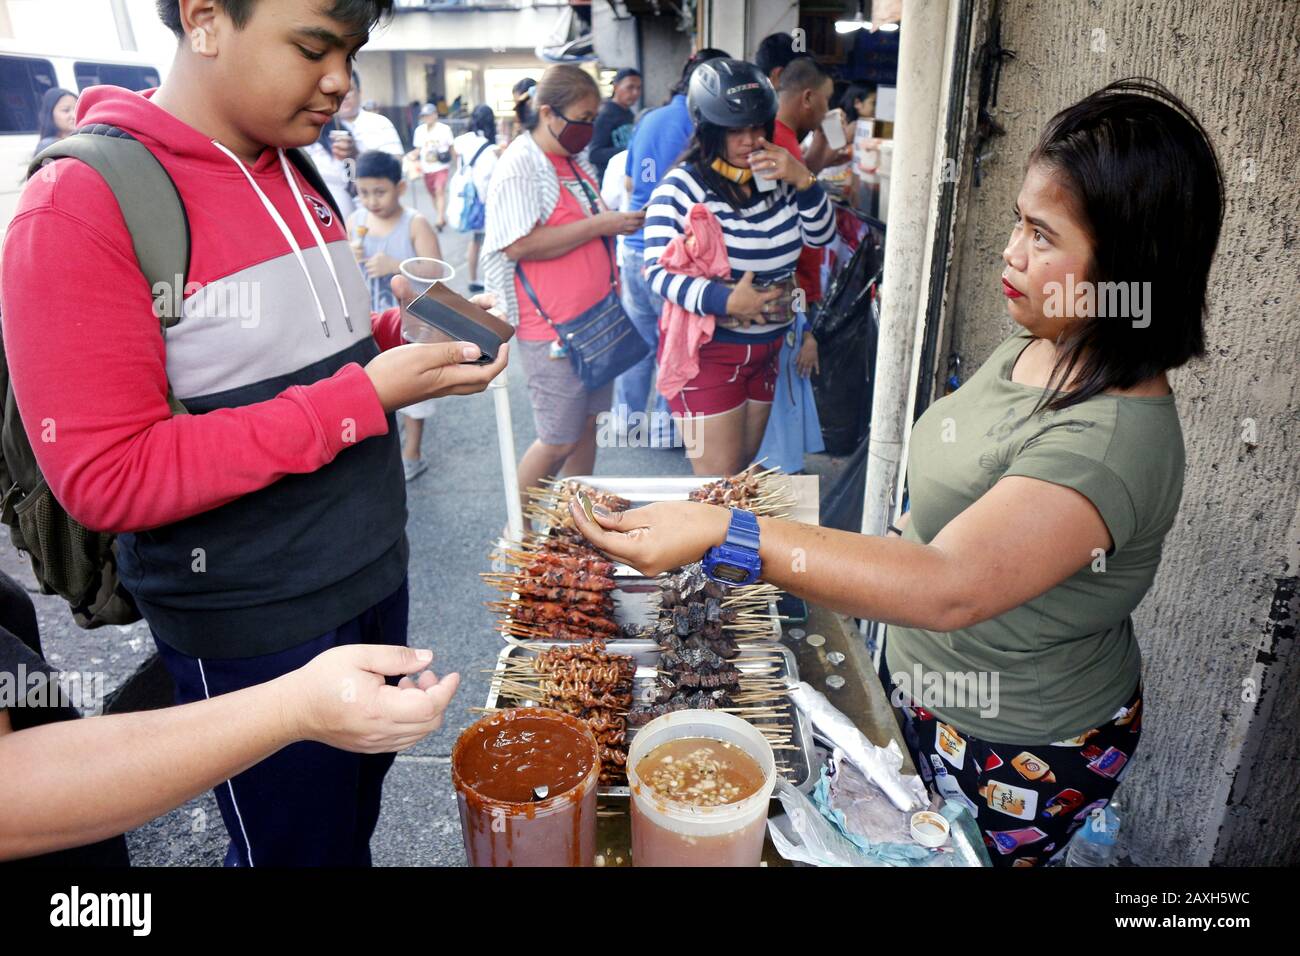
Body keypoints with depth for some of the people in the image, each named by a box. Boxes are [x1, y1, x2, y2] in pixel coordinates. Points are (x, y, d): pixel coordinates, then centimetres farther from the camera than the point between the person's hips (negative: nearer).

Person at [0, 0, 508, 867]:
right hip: (254, 628, -6)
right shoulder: (79, 205, -19)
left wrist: (409, 335, -5)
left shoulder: (297, 175, 4)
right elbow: (108, 480, -22)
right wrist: (365, 396, -25)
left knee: (359, 811, 24)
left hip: (376, 576, 7)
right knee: (303, 847, 15)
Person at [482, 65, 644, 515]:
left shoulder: (577, 161, 14)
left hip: (594, 320, 9)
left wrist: (619, 221, 7)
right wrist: (598, 225, -20)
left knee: (586, 424, 15)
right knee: (559, 440, 0)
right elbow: (520, 244, -24)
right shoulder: (519, 166, -13)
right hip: (552, 327, -8)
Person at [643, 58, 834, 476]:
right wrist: (726, 301, -33)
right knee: (717, 477, -2)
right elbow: (659, 270, -21)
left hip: (766, 347, 7)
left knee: (743, 462, 19)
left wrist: (802, 180, -12)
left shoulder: (775, 180, 3)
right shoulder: (682, 187, -16)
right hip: (704, 348, -6)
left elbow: (821, 236, 4)